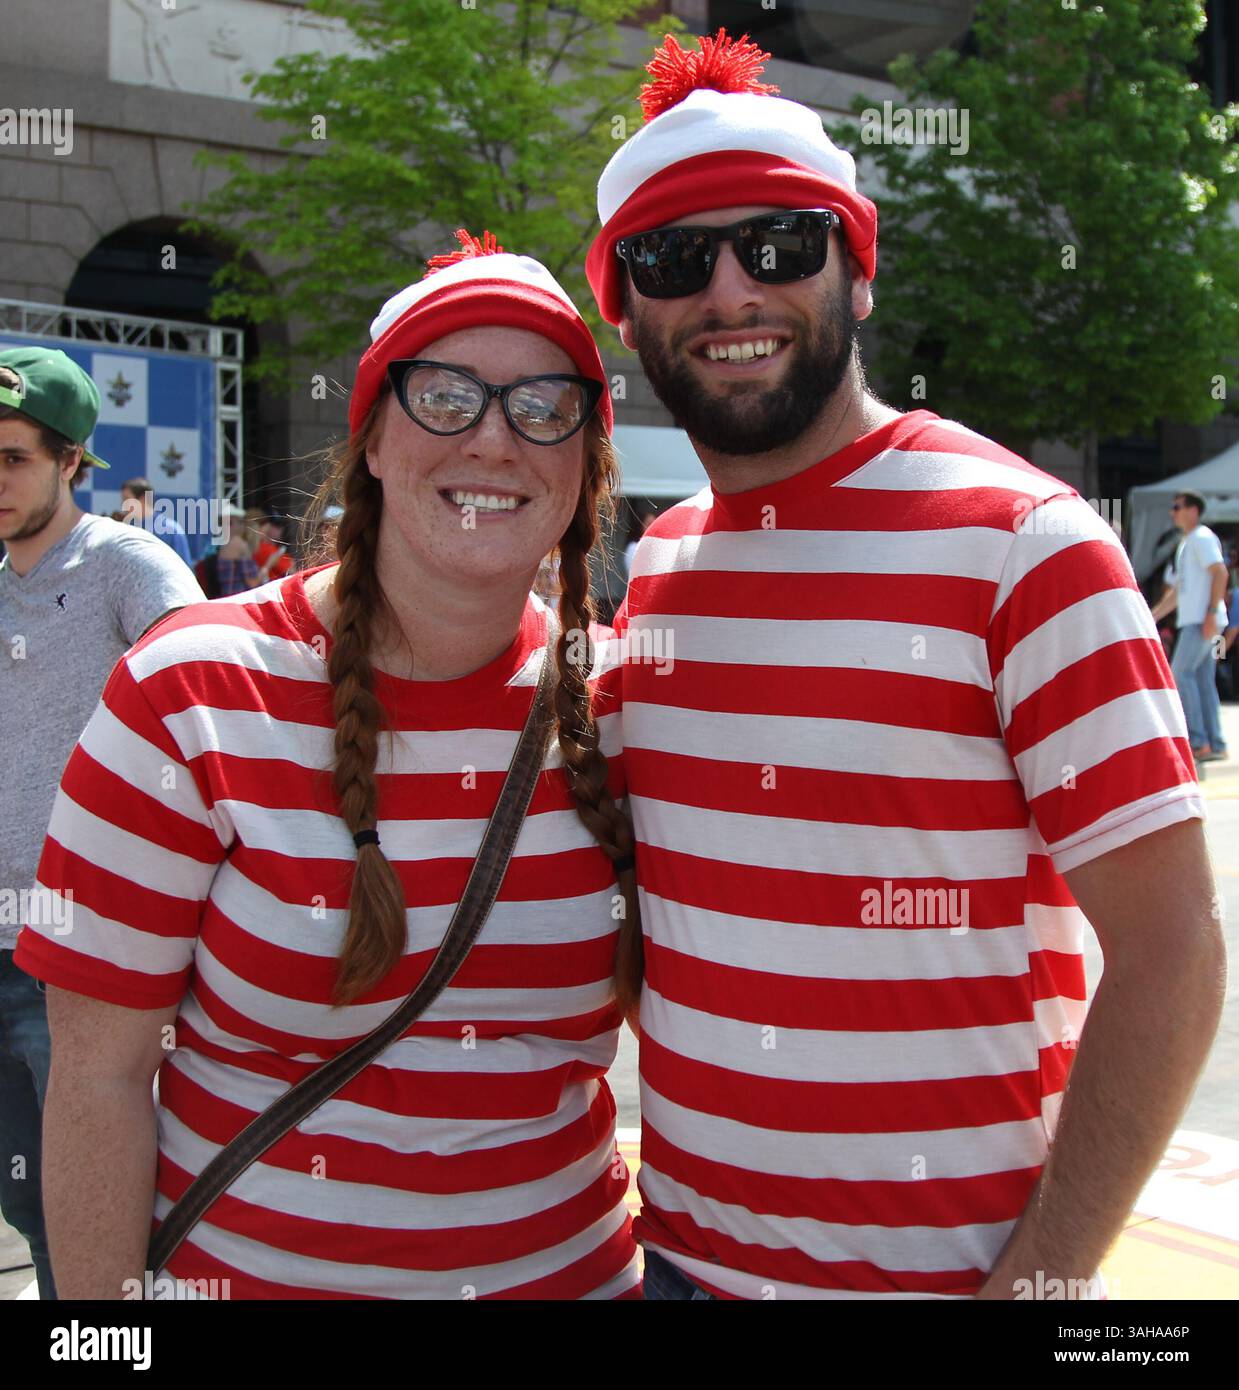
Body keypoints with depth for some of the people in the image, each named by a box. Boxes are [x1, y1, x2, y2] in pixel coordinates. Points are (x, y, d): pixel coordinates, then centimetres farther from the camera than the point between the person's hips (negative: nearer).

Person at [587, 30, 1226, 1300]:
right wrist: (667, 1199, 7)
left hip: (935, 1268, -5)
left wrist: (1037, 1278, -18)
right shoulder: (655, 567, 4)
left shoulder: (1019, 543, -14)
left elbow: (1169, 951, -15)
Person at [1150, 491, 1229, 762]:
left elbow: (1220, 573, -18)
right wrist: (1153, 615, 24)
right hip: (1192, 620, 10)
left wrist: (1212, 612, -24)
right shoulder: (1186, 544, 24)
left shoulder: (1202, 538, -6)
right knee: (1203, 681, 7)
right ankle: (1215, 745, 7)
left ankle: (1197, 741, -12)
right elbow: (1177, 590, 28)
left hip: (1203, 620, -10)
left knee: (1181, 674, -12)